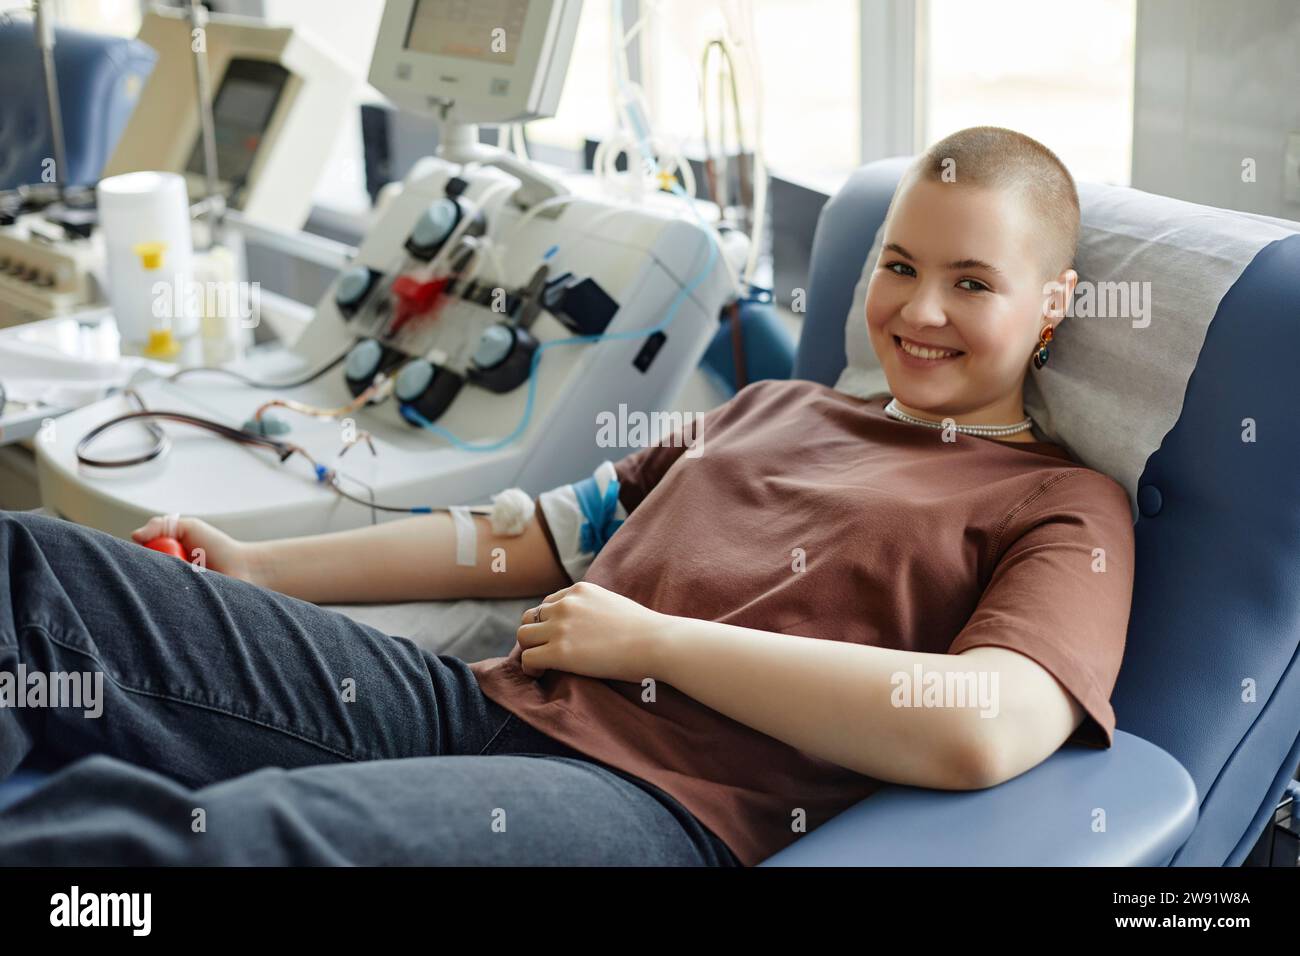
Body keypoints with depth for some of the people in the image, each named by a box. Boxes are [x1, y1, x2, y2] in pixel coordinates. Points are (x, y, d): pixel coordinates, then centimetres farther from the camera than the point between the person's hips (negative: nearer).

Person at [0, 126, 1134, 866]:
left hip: (662, 799, -7)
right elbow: (544, 539, 26)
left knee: (178, 832, -36)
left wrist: (650, 637, -10)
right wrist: (257, 568, 21)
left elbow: (982, 732, -16)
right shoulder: (774, 408, 26)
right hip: (483, 702, 7)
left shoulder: (1065, 511, 6)